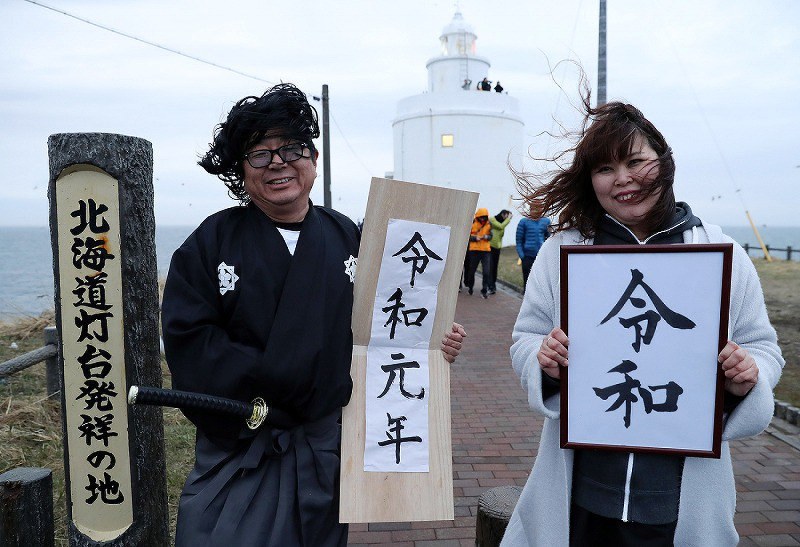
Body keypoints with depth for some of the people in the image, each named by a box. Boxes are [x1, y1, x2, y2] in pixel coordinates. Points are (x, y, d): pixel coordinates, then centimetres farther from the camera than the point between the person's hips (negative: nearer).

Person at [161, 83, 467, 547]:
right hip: (240, 452, -1)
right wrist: (270, 381, -21)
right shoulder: (212, 242, -4)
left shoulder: (348, 238, 0)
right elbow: (189, 338, -11)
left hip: (329, 451, 2)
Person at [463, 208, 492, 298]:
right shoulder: (473, 224, -3)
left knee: (486, 271, -7)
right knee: (472, 270, 12)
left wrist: (486, 237, -16)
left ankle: (484, 290, 4)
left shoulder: (489, 225, 4)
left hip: (485, 250, 1)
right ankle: (470, 286, 34)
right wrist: (475, 238, -20)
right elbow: (468, 236, -3)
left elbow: (490, 236, 6)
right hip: (474, 250, -1)